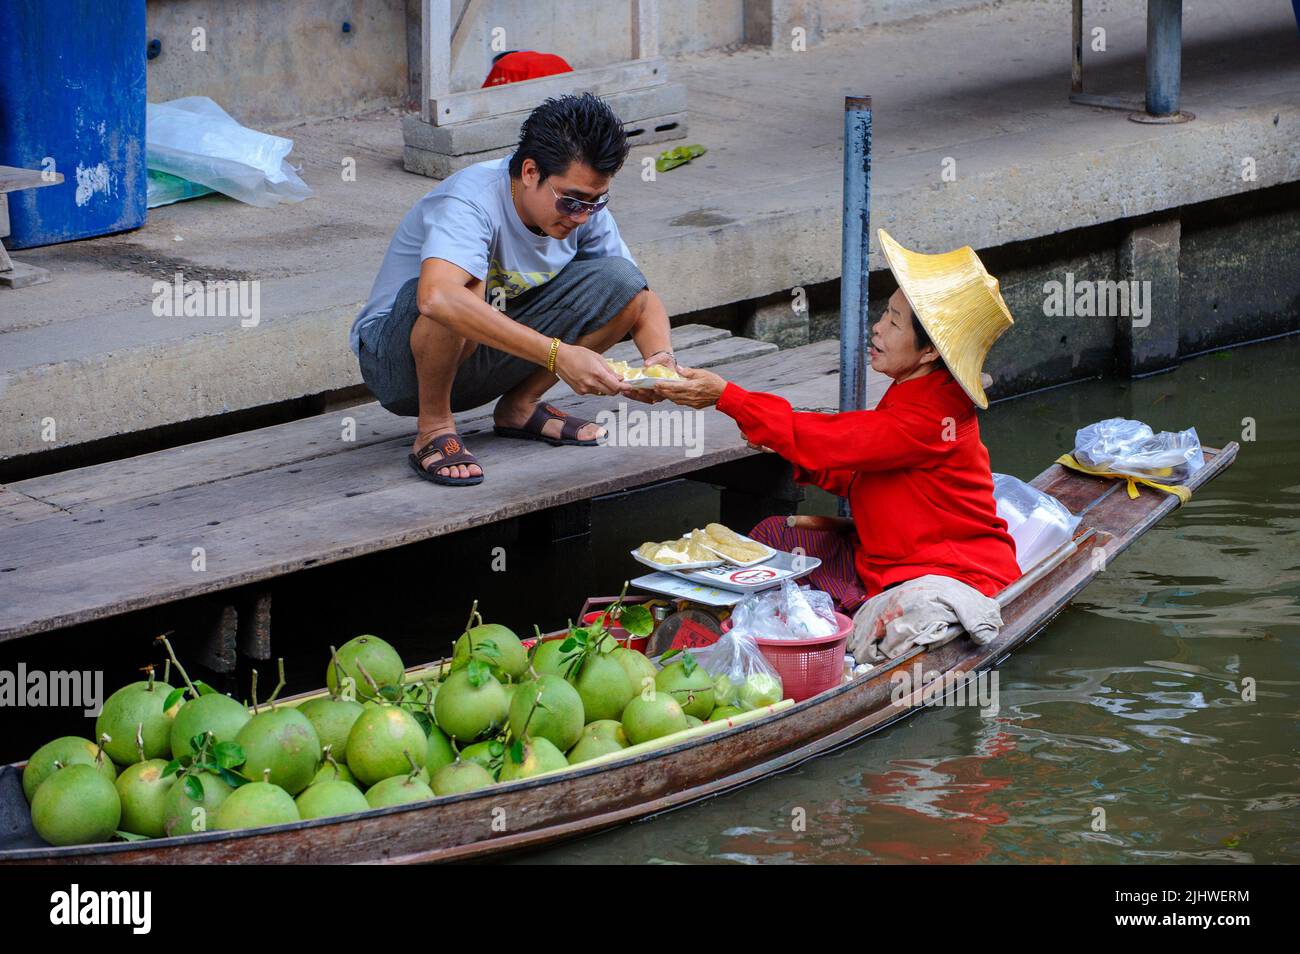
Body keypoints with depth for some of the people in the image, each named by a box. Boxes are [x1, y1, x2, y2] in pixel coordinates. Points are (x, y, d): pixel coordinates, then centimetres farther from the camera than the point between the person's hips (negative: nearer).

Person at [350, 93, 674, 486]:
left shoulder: (582, 207, -8)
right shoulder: (471, 201, -30)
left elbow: (642, 297, 2)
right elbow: (436, 296, -49)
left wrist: (661, 357, -22)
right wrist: (557, 355, -52)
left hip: (489, 357, 7)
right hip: (395, 361, -7)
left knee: (620, 279, -11)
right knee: (468, 284, -39)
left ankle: (520, 407, 4)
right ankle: (433, 429, -18)